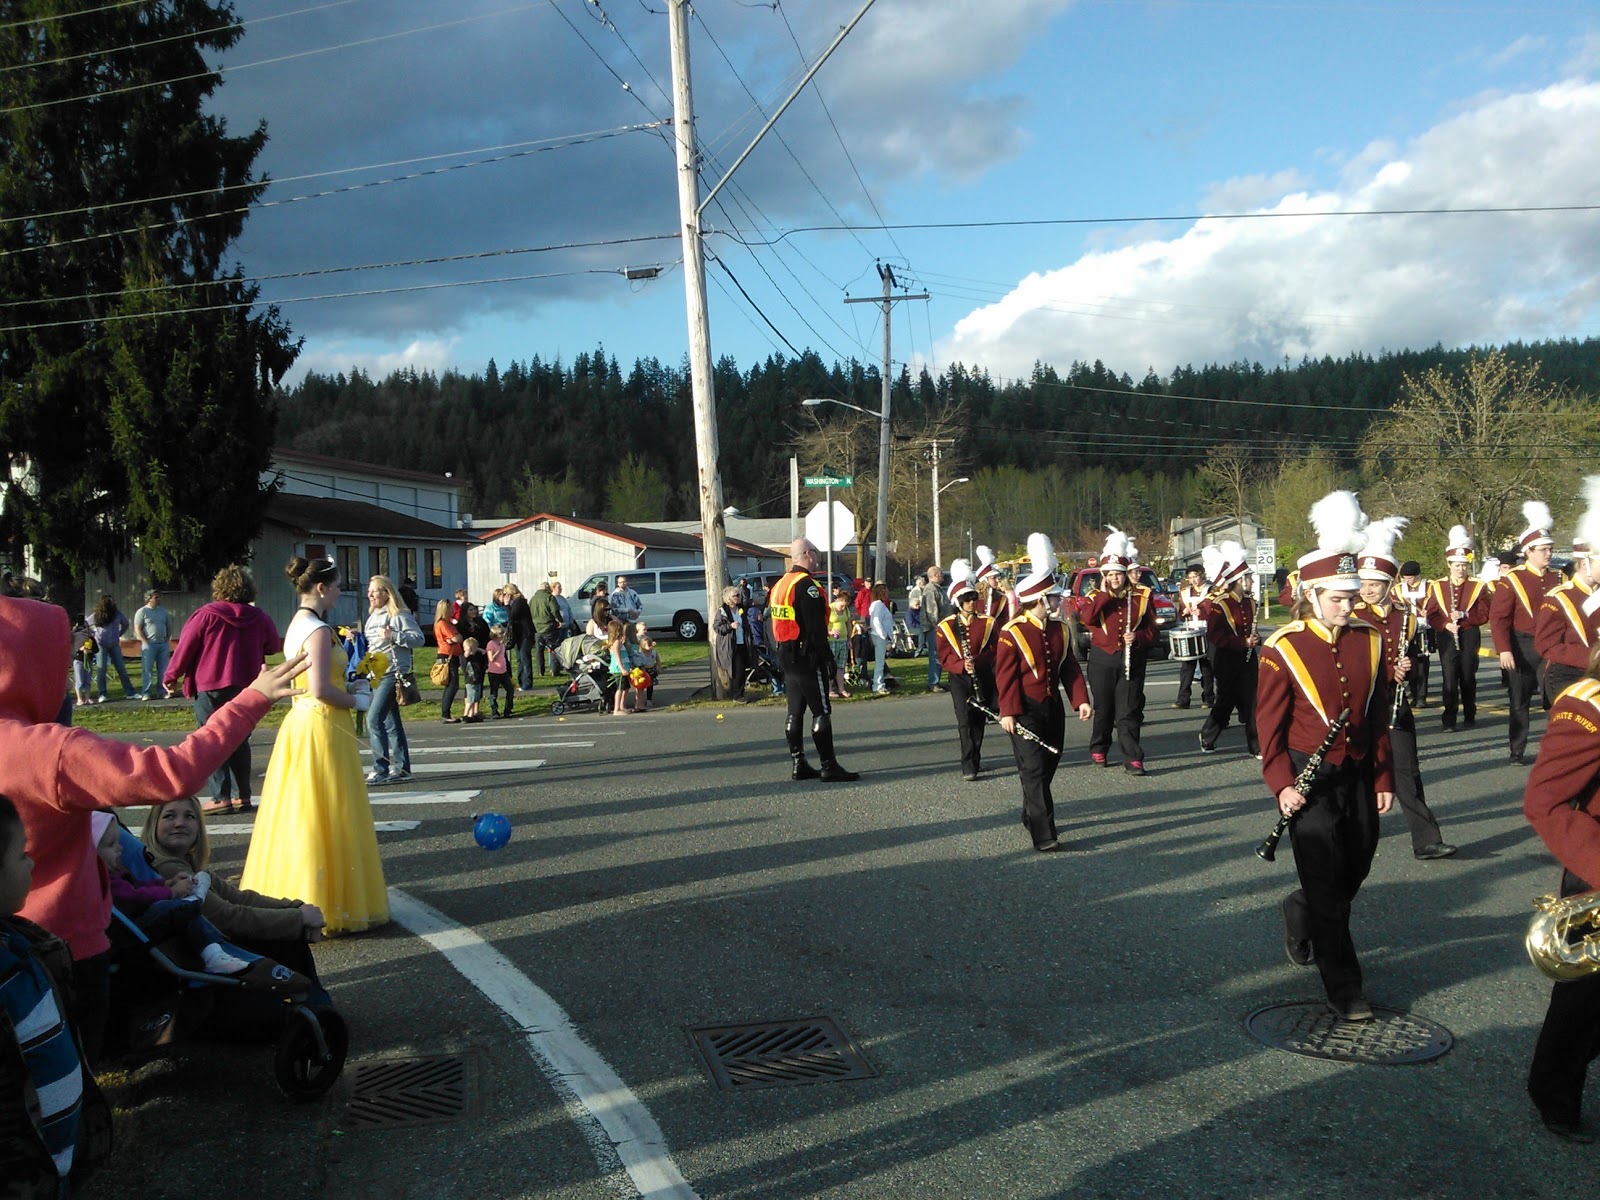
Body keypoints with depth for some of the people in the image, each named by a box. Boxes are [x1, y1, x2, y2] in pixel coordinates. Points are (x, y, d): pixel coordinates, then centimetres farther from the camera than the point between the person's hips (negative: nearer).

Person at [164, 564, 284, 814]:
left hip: (211, 688, -4)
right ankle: (242, 795, 13)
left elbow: (186, 647, -7)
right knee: (239, 741, 13)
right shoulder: (259, 618, 2)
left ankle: (221, 797, -5)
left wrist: (172, 676, 6)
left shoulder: (206, 614, -9)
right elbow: (274, 646, 15)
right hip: (246, 688, 4)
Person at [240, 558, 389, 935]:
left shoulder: (297, 624, 12)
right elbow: (320, 689, -24)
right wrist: (355, 701, -10)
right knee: (328, 819, -2)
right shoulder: (318, 630, -17)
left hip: (300, 721, 10)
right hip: (322, 726, -10)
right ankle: (331, 904, 6)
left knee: (298, 815, 15)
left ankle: (294, 897, 24)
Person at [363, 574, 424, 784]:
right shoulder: (373, 617, 17)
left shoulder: (399, 615, -9)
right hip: (377, 676, 9)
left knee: (374, 719, -15)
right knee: (390, 722, 12)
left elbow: (418, 638, -15)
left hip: (392, 674, -9)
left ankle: (380, 769, -11)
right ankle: (400, 769, 18)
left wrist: (393, 636, -22)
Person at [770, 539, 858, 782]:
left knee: (794, 711, 11)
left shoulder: (779, 585, 13)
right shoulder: (807, 586, -16)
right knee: (822, 711, -5)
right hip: (808, 658, -9)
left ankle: (798, 764, 16)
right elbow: (817, 632, -20)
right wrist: (833, 667, -18)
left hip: (786, 657, 9)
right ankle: (829, 767, -4)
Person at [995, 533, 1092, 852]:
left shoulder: (1059, 631, 8)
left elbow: (1070, 668, 10)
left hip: (1053, 708, 7)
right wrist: (1008, 712, -17)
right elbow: (1005, 675, -13)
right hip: (1026, 711, -7)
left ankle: (1032, 816, 36)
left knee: (1048, 767, 16)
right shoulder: (1012, 633, -12)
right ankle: (1044, 835, -10)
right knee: (1034, 771, -9)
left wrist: (1081, 699, -2)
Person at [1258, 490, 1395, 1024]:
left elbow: (1378, 717, 8)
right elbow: (1269, 724, -8)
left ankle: (1300, 912, 46)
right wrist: (1281, 783, -15)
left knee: (1354, 872, 14)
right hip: (1309, 779, -5)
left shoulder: (1370, 642, 3)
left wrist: (1383, 779, 6)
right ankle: (1343, 989, 10)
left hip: (1358, 775, 5)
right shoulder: (1283, 649, -11)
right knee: (1327, 885, -1)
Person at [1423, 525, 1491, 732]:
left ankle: (1469, 715, 20)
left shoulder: (1478, 586, 4)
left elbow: (1484, 614, -1)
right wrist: (1446, 625, -14)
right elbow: (1431, 614, 2)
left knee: (1468, 676, 8)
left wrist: (1464, 616, -16)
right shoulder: (1437, 586, 5)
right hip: (1447, 637, 0)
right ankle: (1449, 719, -2)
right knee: (1449, 678, -4)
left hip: (1470, 636, 0)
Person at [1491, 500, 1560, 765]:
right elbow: (1498, 617, -9)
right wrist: (1503, 650, -18)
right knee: (1520, 701, 6)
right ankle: (1517, 750, 15)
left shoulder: (1557, 579, 8)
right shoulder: (1511, 580, -5)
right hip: (1523, 647, -3)